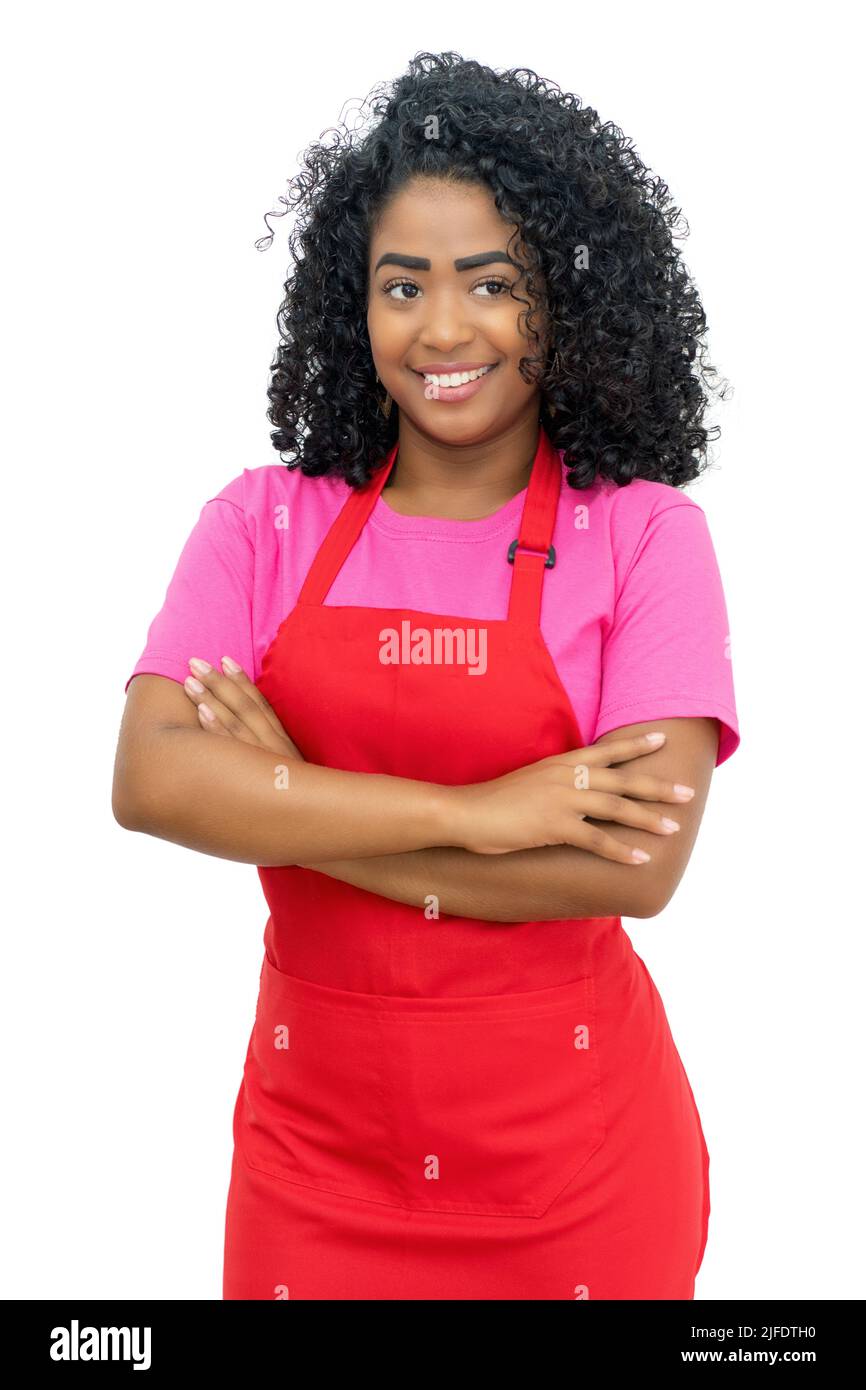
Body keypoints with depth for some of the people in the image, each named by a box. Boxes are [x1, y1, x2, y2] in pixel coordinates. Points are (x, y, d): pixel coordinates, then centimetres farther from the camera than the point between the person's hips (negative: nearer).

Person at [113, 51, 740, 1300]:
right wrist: (471, 812, -22)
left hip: (566, 1142, -1)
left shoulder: (645, 533, -9)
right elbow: (148, 779, -15)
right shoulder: (264, 521, -2)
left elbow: (637, 864, -19)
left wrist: (288, 808, -17)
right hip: (317, 1131, 2)